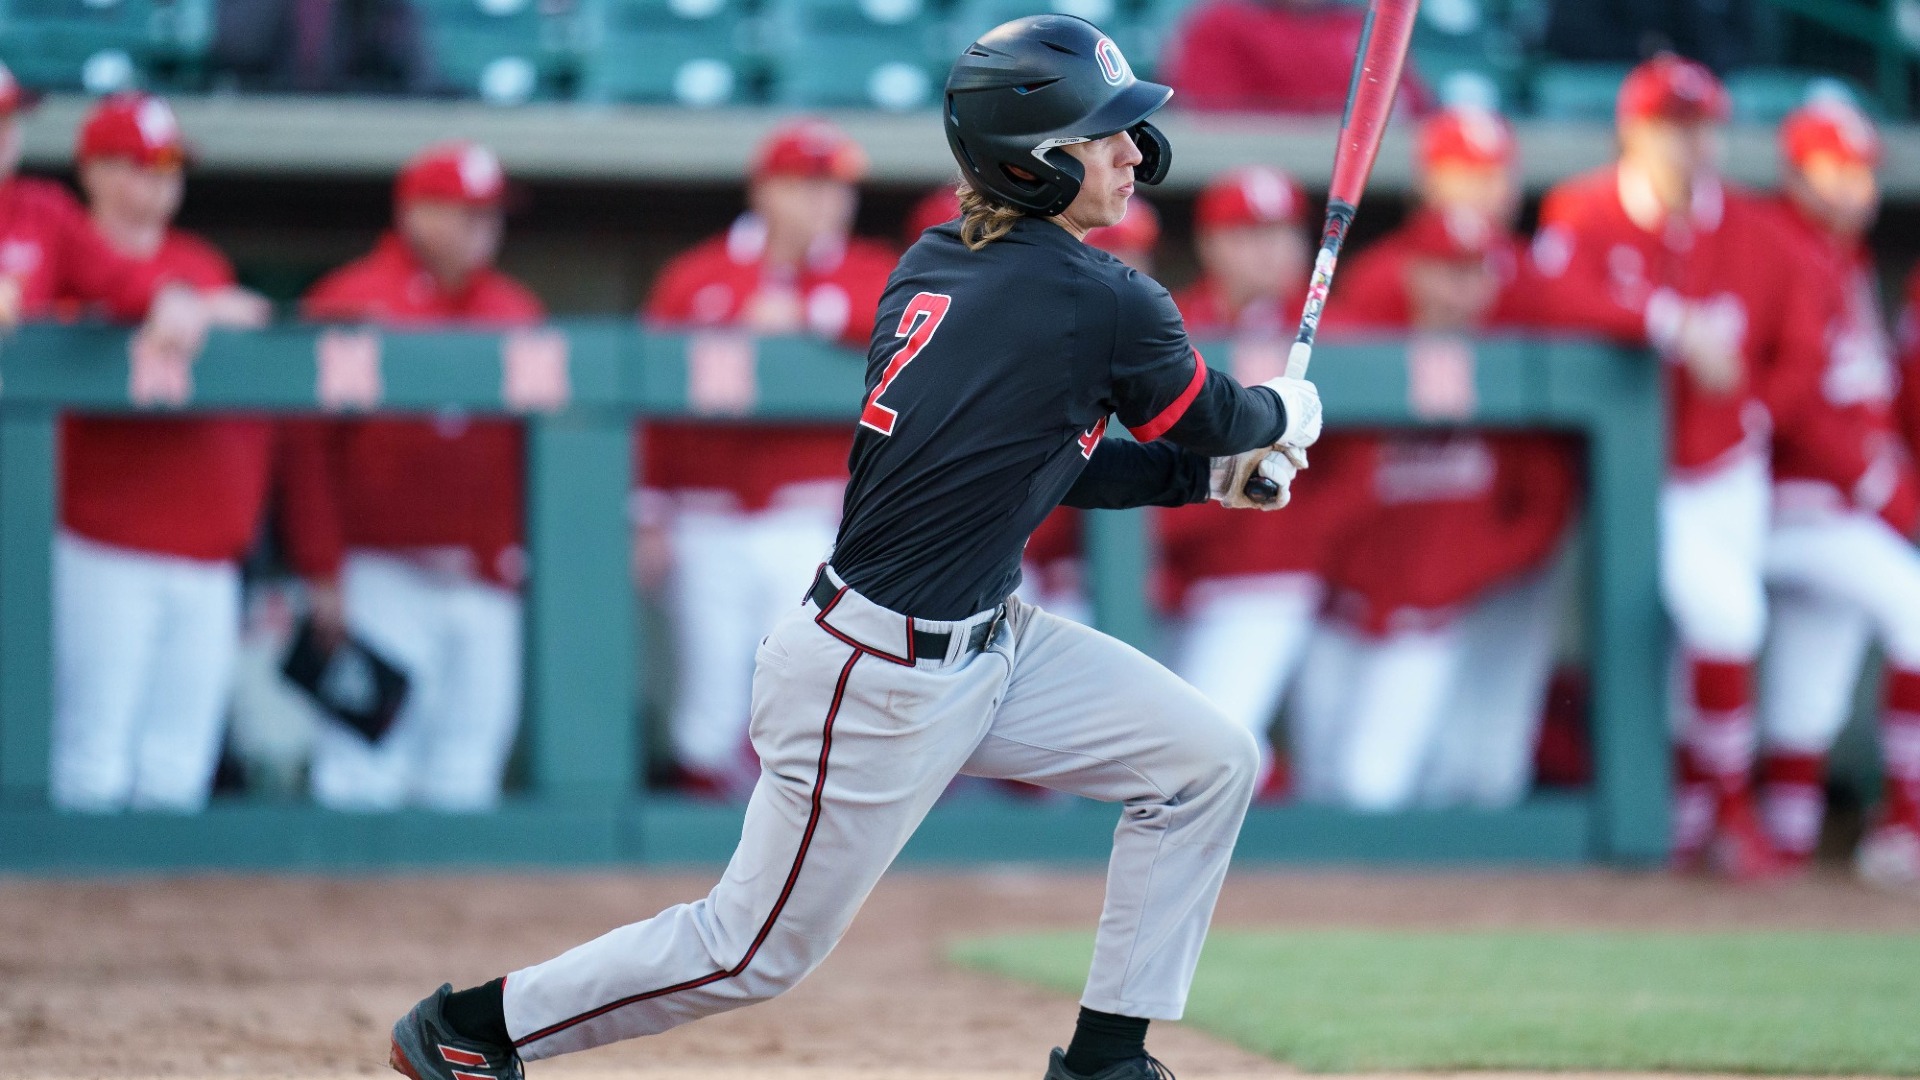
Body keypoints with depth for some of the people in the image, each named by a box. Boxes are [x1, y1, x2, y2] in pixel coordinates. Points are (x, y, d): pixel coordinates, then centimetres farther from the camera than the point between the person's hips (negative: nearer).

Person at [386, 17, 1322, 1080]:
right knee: (756, 949, 5)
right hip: (878, 683, -9)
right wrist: (1286, 415, 20)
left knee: (1208, 762, 8)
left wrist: (1211, 471, 15)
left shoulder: (929, 267, 5)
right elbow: (1219, 416, -1)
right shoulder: (1107, 303, -20)